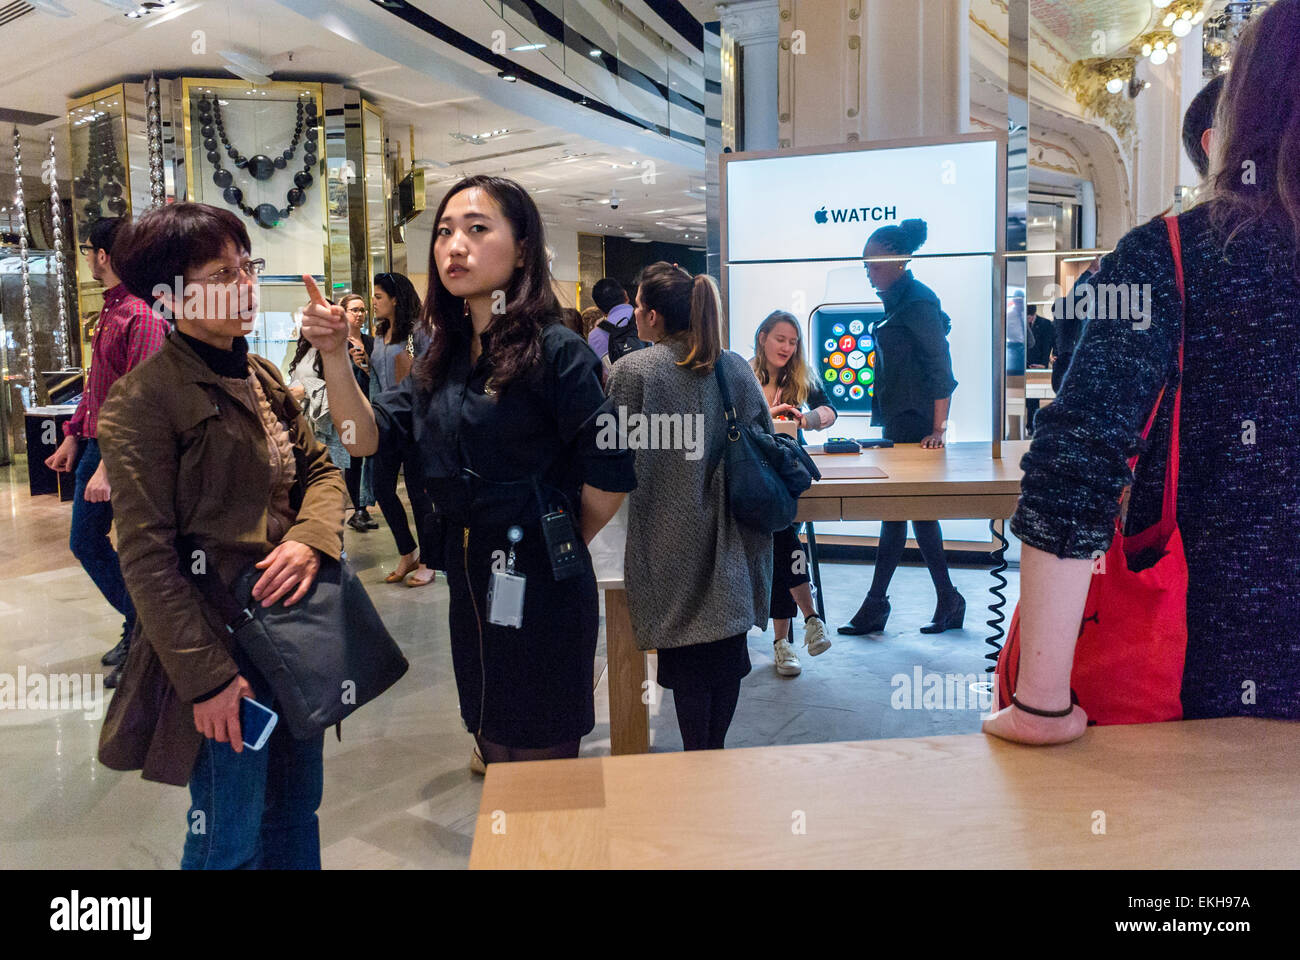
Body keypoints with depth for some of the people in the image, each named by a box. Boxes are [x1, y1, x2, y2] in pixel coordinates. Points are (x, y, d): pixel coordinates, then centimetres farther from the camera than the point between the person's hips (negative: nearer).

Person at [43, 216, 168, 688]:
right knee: (85, 543, 17)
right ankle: (138, 627, 32)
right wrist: (74, 437, 18)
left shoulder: (141, 317, -19)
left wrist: (110, 466, -26)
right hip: (96, 446, 10)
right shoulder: (108, 311, 12)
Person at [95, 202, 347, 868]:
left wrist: (311, 538, -10)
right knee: (230, 843, 7)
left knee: (297, 814, 20)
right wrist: (205, 676, -18)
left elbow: (322, 468, 12)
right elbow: (146, 555, -16)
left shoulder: (262, 377, 10)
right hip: (223, 643, -7)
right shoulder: (143, 400, -13)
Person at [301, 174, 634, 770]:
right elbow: (368, 436, 1)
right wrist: (334, 354, -13)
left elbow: (611, 473, -16)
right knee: (494, 750, 20)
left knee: (538, 765, 6)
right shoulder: (445, 355, 8)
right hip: (472, 586, 7)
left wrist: (560, 541, -1)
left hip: (538, 588, -7)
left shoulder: (554, 350, -15)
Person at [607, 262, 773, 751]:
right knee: (728, 650, 15)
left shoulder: (632, 371, -11)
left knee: (687, 659, 6)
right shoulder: (736, 367, 3)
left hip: (672, 542, -4)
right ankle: (715, 752, 28)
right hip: (729, 545, 4)